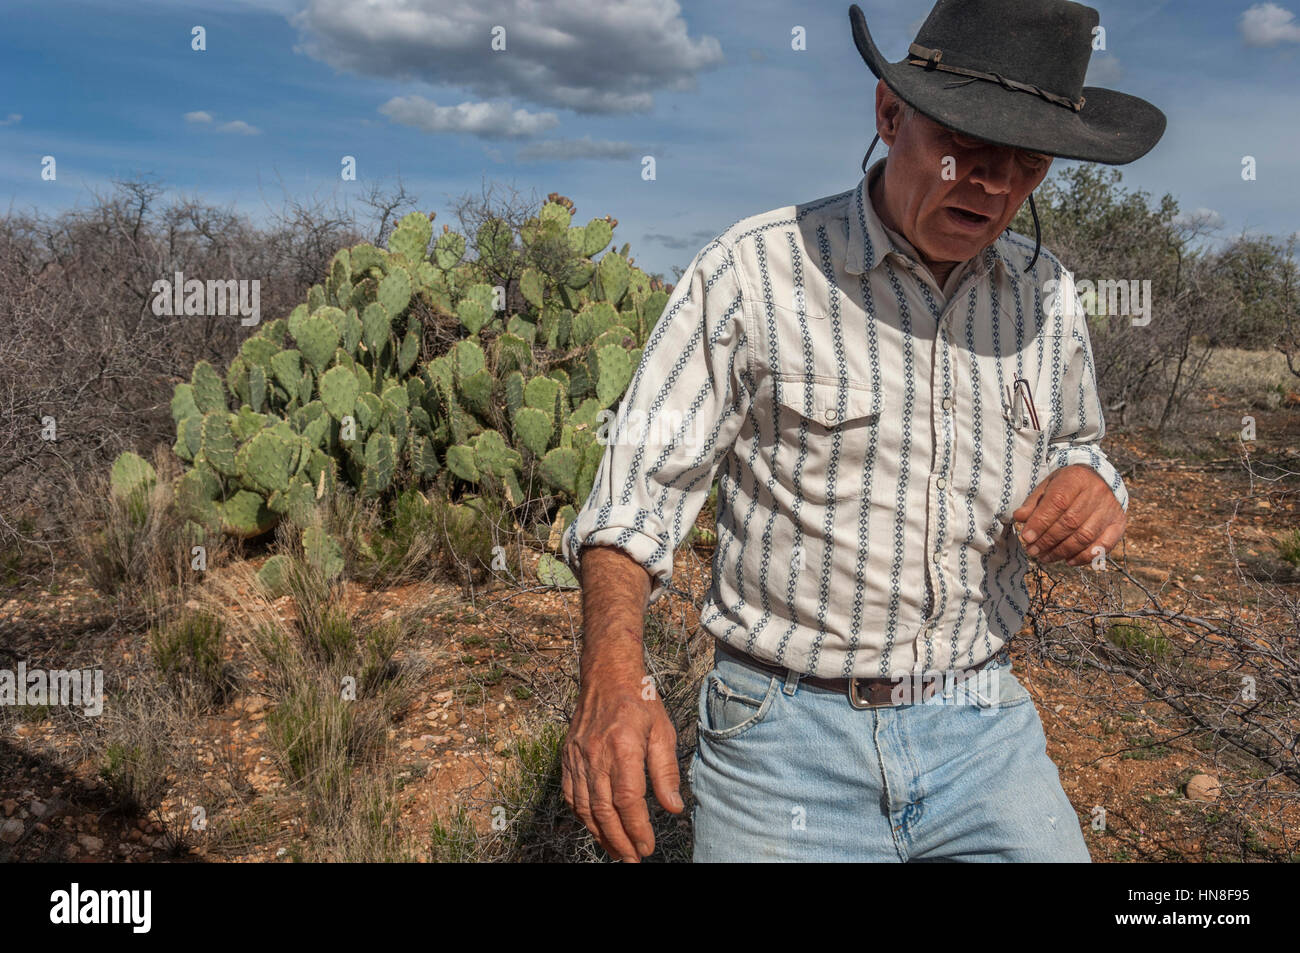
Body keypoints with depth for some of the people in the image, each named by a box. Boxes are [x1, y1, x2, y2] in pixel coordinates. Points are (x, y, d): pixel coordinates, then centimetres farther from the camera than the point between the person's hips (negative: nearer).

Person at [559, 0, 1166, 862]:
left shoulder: (1049, 295, 4)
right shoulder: (756, 270, -10)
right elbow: (640, 486, -11)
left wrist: (1091, 489, -6)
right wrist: (613, 677, -27)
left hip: (983, 729, 4)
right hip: (785, 735, -3)